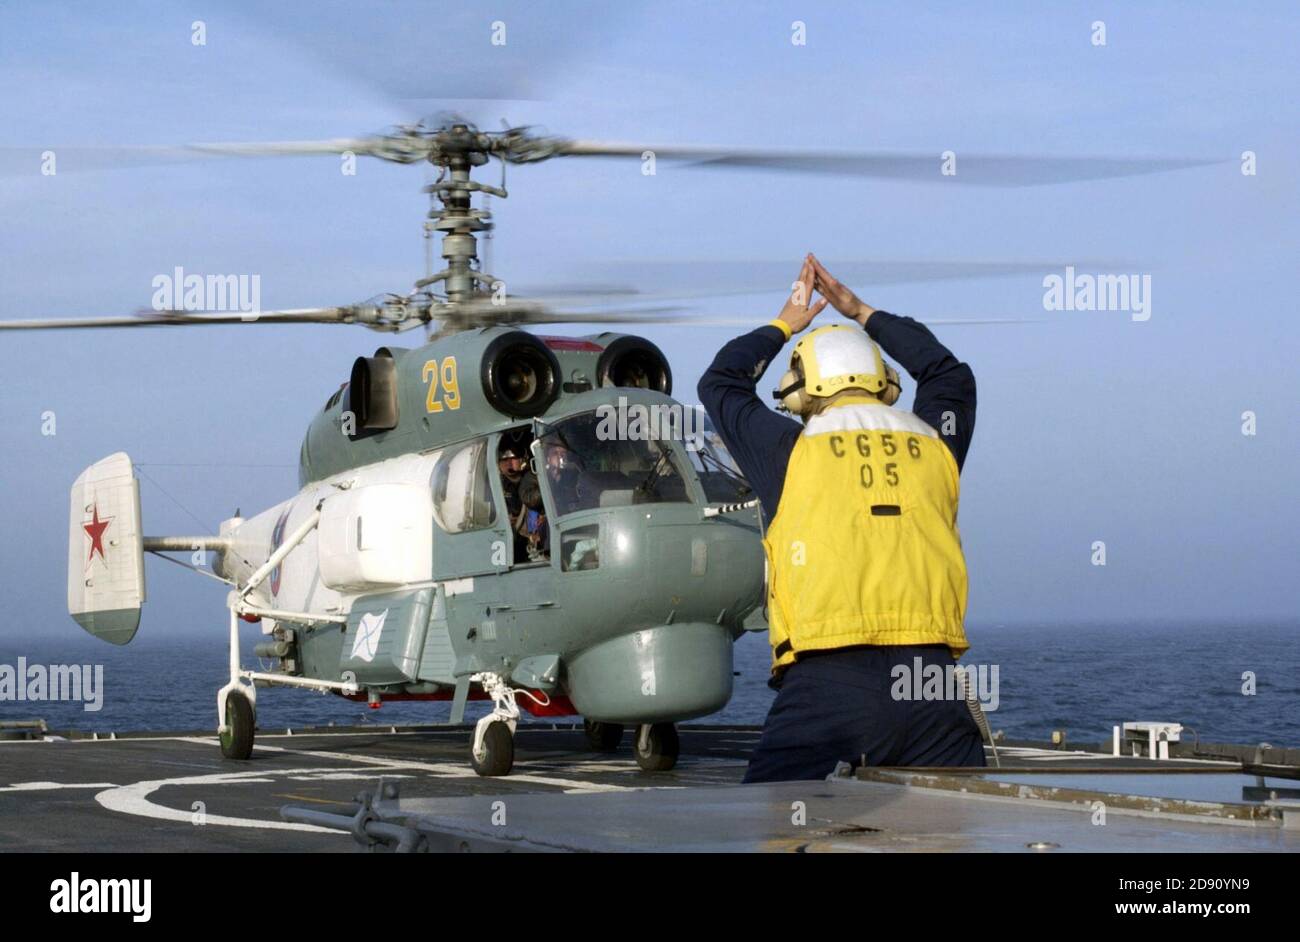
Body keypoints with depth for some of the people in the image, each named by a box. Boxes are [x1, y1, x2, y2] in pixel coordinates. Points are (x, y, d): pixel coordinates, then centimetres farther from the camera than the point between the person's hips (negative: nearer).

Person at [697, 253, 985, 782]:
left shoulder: (792, 452, 9)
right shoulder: (935, 447, 16)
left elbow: (719, 383, 28)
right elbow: (951, 373, 39)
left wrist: (785, 324, 42)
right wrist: (862, 313, 46)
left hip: (826, 680, -2)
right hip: (929, 680, 3)